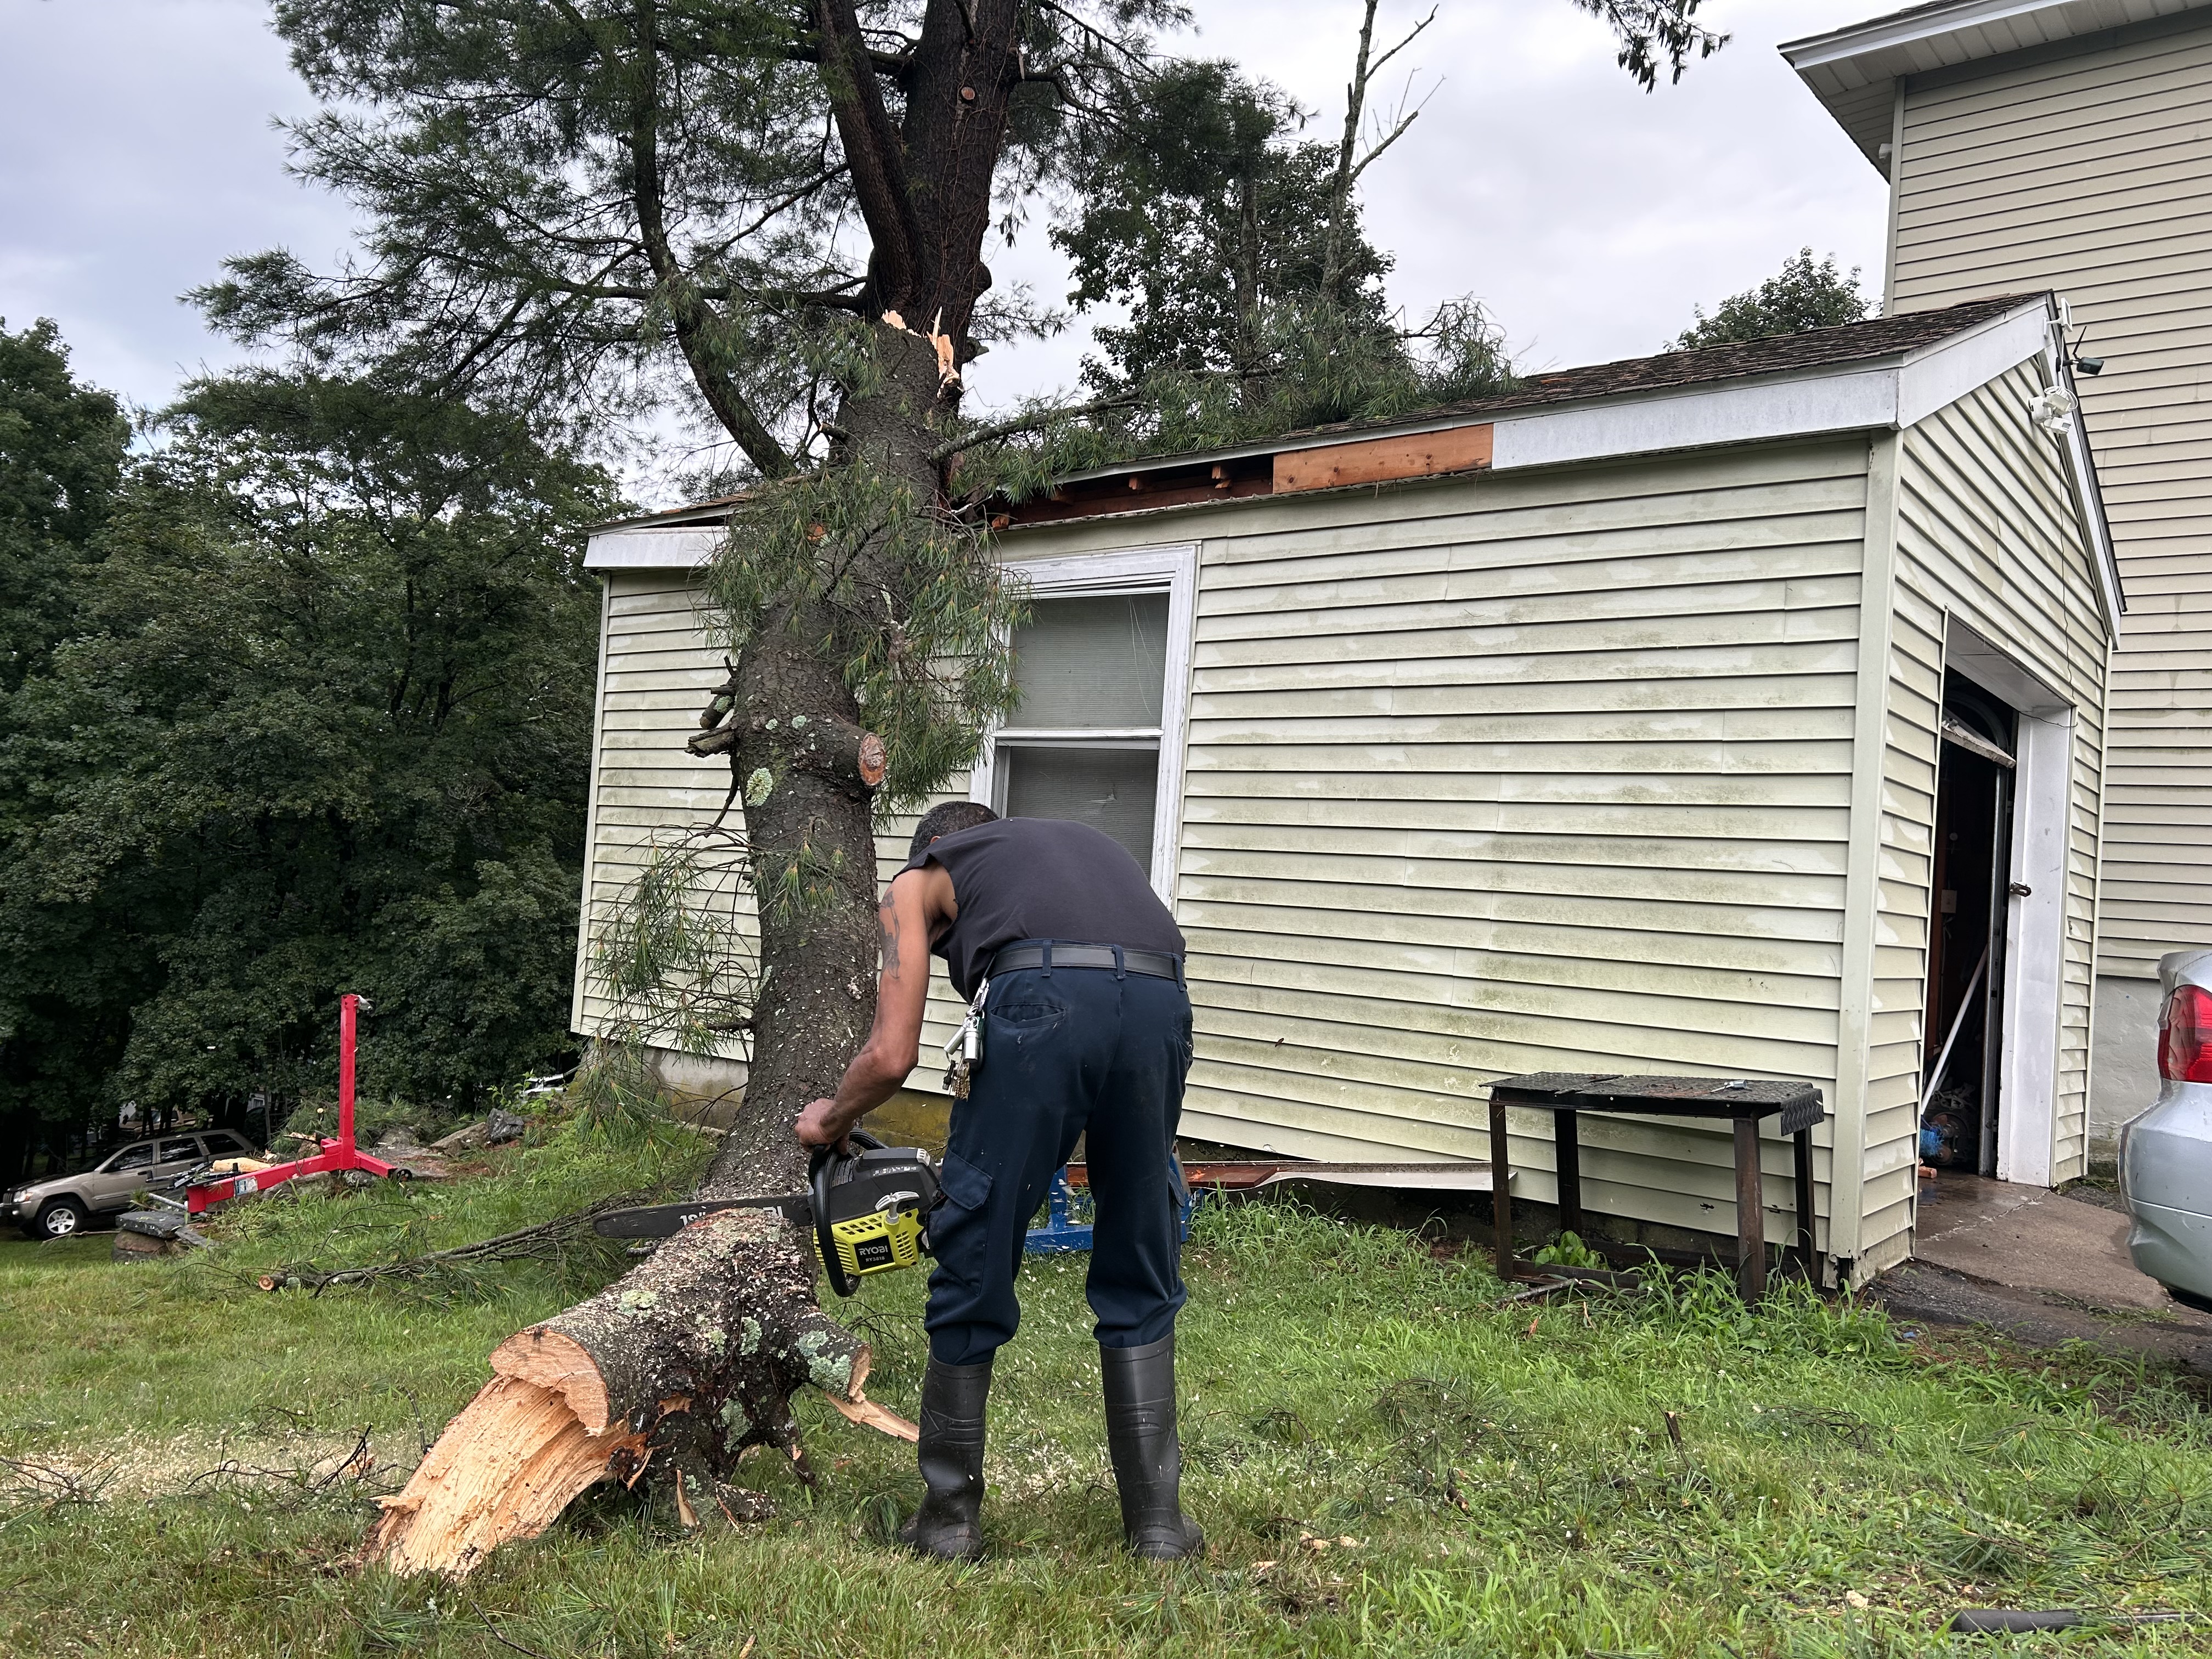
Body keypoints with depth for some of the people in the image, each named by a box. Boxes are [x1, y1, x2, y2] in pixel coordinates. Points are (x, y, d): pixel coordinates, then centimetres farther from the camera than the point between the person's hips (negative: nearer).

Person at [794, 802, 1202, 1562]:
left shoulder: (919, 880, 27)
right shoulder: (1083, 841, 40)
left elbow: (892, 1056, 15)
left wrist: (828, 1120, 37)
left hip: (1045, 998, -4)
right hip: (1163, 998, 4)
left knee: (972, 1274, 14)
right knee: (1141, 1289, 20)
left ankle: (950, 1515, 27)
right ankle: (1157, 1518, 25)